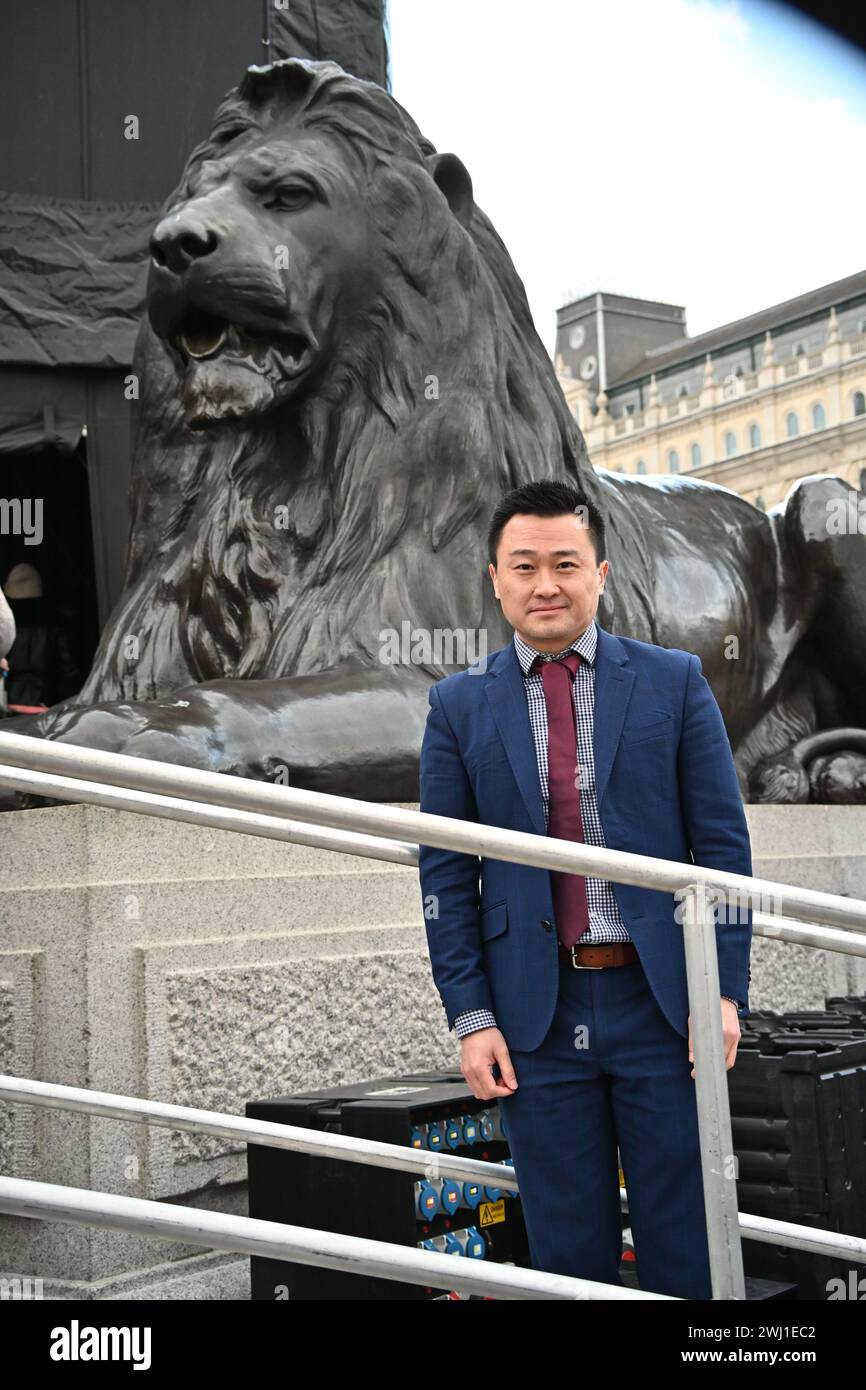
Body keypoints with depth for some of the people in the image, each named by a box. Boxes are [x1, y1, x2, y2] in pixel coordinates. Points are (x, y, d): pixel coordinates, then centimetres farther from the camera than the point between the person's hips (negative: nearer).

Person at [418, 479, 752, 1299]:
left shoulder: (674, 681, 2)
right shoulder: (458, 705, 4)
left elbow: (723, 844, 1)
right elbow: (445, 873, 3)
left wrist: (726, 989, -6)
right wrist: (470, 1017, -3)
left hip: (662, 1001, 0)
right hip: (535, 1014, 1)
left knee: (685, 1245, 8)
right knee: (567, 1247, 10)